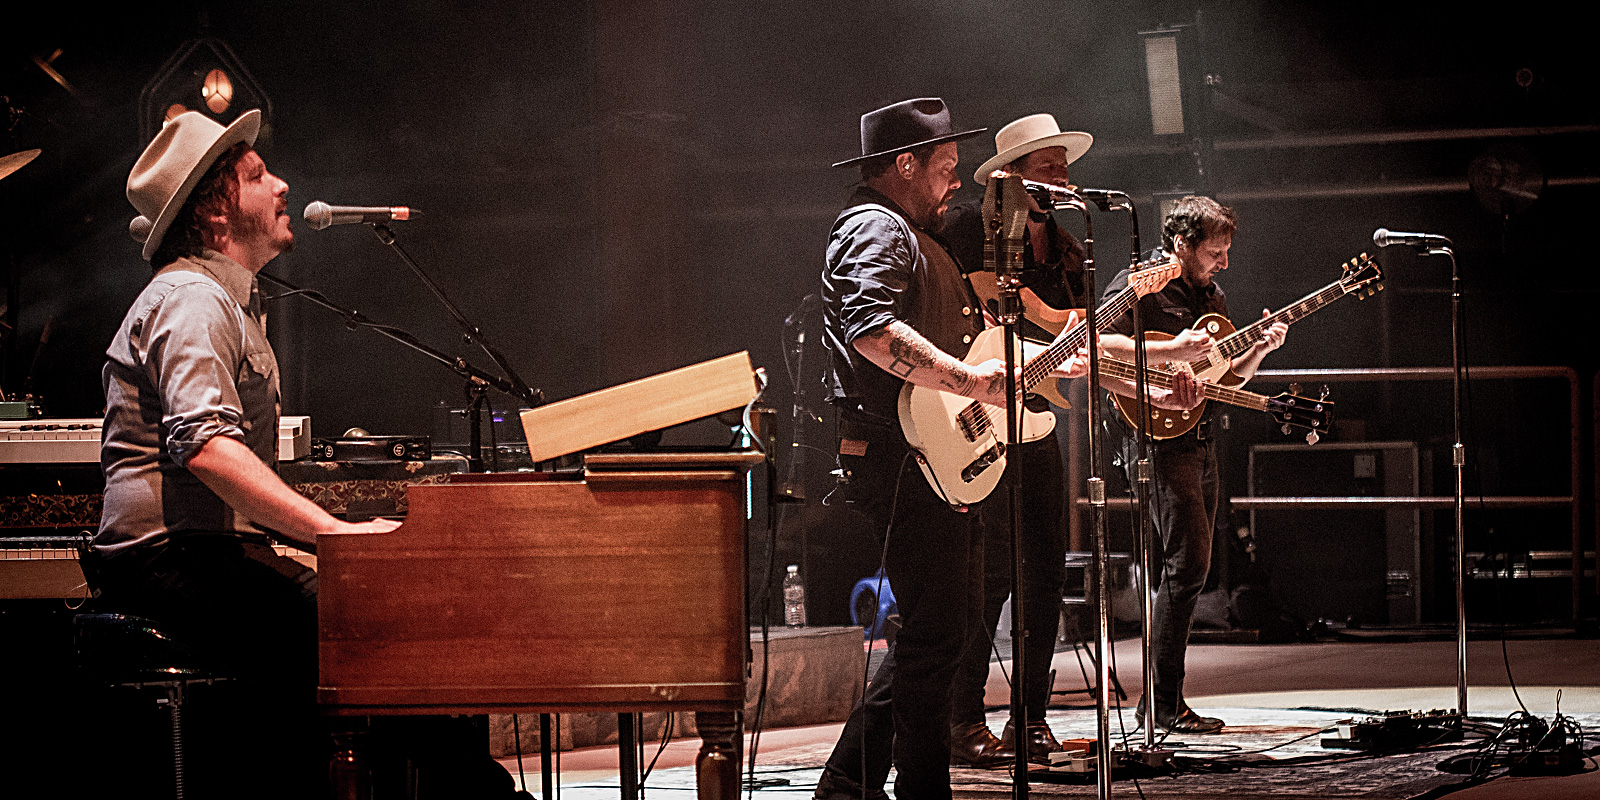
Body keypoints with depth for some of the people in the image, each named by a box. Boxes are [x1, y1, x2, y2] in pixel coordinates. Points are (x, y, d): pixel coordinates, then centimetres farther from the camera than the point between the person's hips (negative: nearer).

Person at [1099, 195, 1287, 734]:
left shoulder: (1211, 296, 19)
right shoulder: (1137, 285, -6)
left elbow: (1228, 377, 23)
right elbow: (1098, 342, -20)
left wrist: (1259, 350, 4)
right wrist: (1171, 352, -25)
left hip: (1198, 441, 9)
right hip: (1156, 440, -9)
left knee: (1189, 569, 9)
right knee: (1189, 563, -15)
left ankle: (1159, 697, 15)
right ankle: (1164, 704, -11)